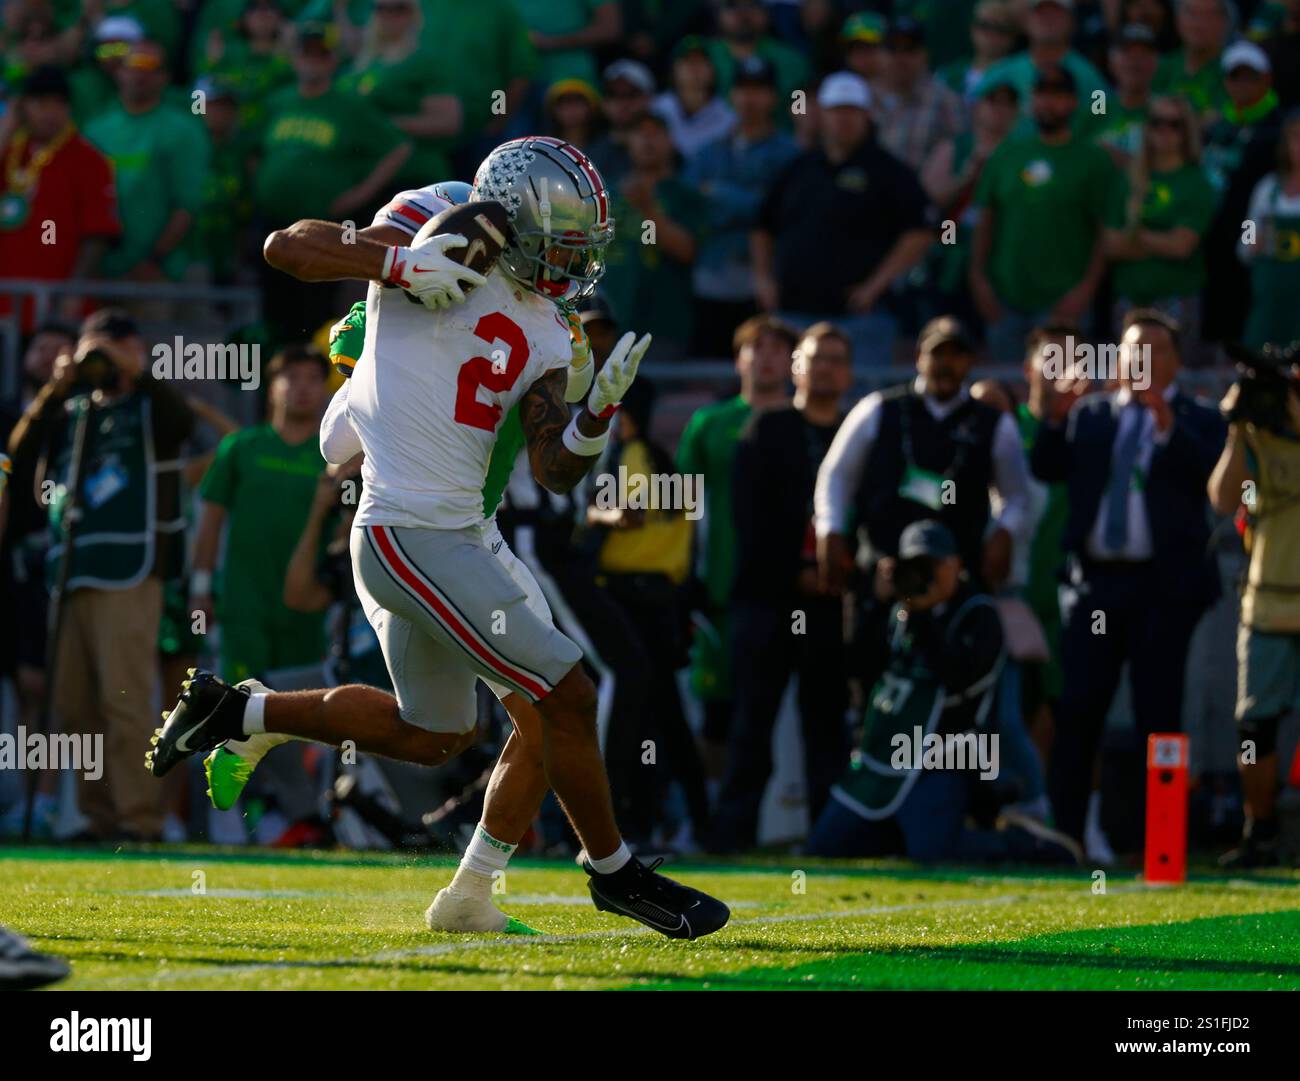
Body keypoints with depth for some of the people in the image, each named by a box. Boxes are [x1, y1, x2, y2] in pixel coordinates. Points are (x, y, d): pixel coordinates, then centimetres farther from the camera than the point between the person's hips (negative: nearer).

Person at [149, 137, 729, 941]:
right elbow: (285, 246, -10)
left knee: (429, 735, 20)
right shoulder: (437, 252, -8)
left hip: (462, 531, 9)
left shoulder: (544, 338, 11)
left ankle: (234, 711, 29)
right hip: (411, 537, -9)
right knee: (566, 695, -7)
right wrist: (400, 267, -22)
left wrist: (601, 411, -16)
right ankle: (614, 871, 9)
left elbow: (556, 469, 3)